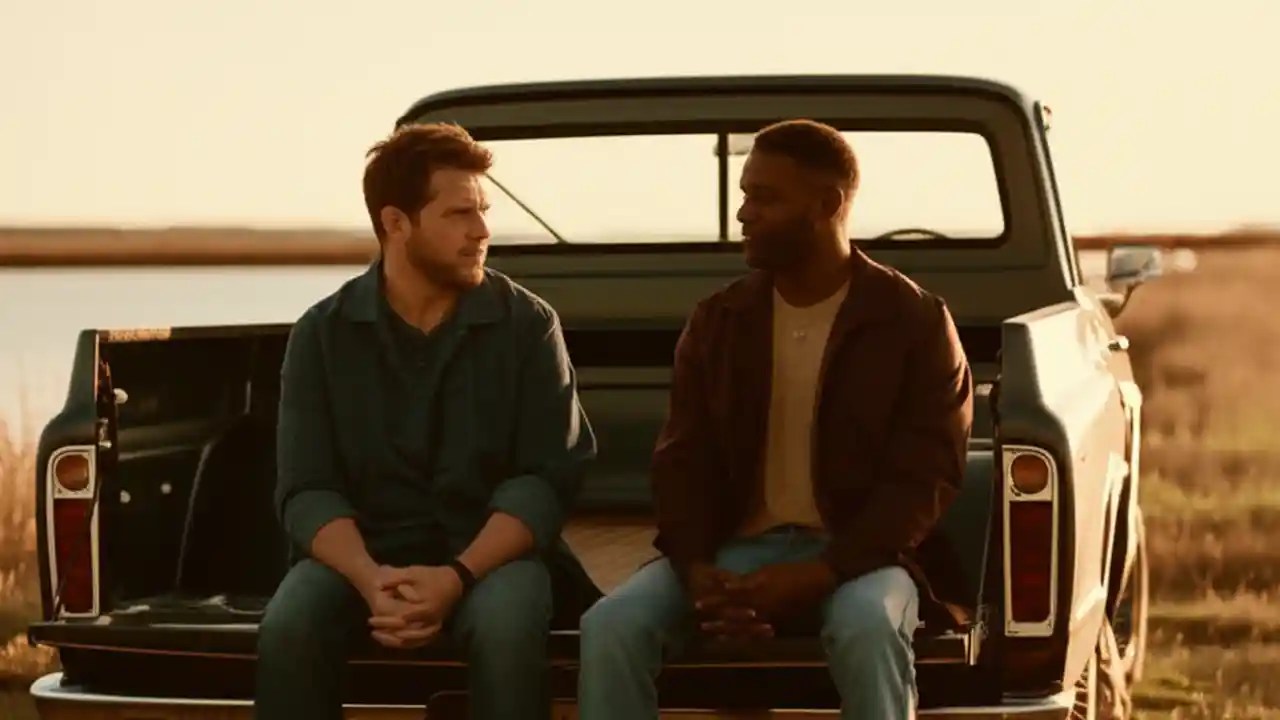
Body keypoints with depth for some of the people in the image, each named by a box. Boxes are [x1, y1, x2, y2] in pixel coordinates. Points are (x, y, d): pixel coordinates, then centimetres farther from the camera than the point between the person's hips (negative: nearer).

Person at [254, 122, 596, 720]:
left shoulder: (527, 324, 0)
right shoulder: (322, 333, 2)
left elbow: (546, 479, -6)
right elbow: (307, 490, -4)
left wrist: (457, 576, -23)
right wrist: (371, 579, -25)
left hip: (489, 552, -1)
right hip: (361, 551, 1)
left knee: (506, 633, -35)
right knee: (287, 632, -30)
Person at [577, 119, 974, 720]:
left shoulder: (915, 322, -1)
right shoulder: (716, 321, 11)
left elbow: (924, 478, -7)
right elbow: (682, 461, 7)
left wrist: (818, 575, -21)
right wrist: (698, 571, -15)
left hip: (853, 556, -3)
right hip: (735, 551, 3)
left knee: (868, 628, -39)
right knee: (610, 625, -25)